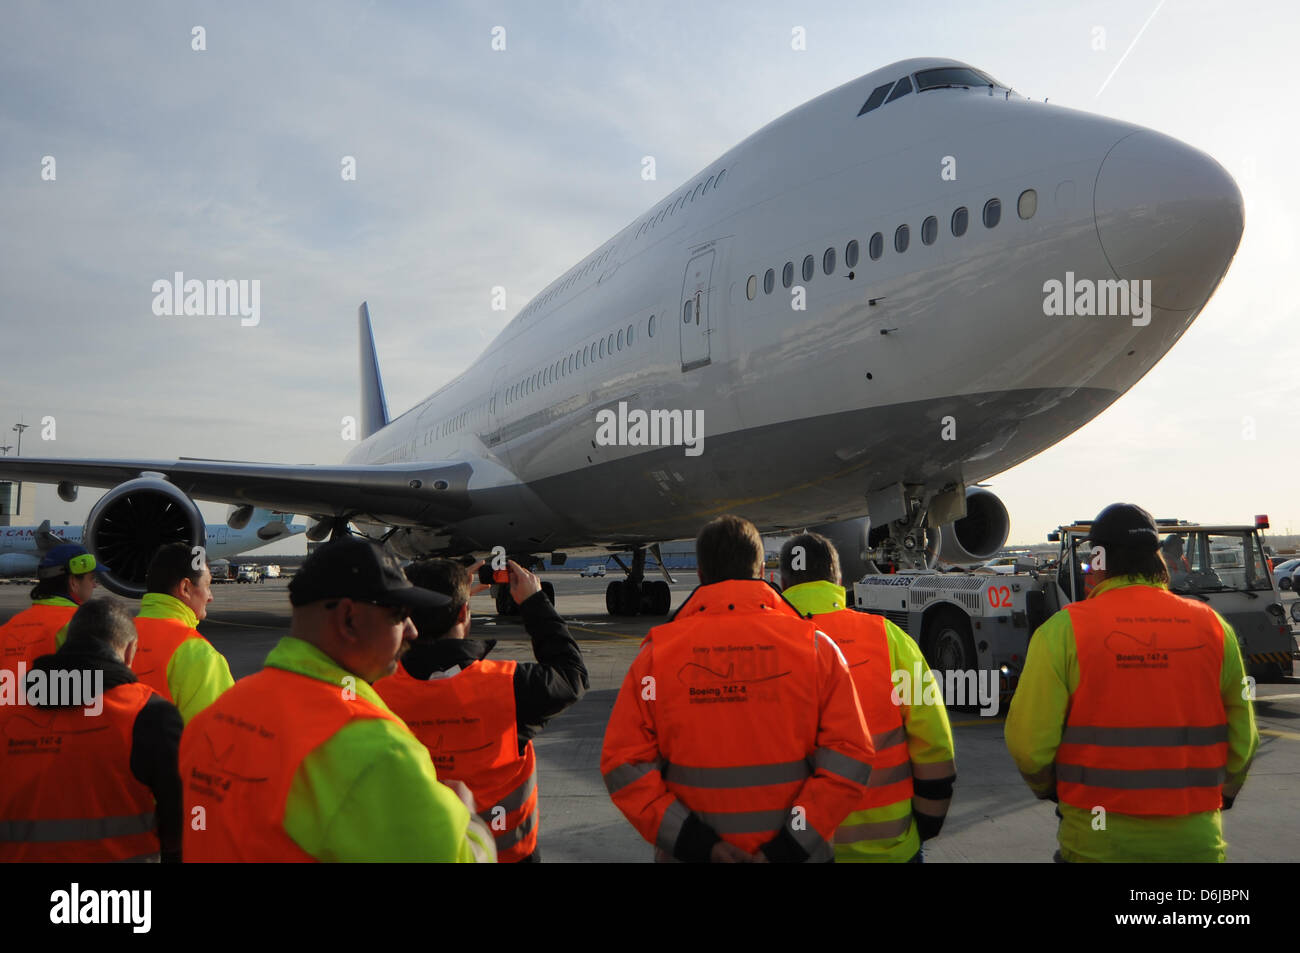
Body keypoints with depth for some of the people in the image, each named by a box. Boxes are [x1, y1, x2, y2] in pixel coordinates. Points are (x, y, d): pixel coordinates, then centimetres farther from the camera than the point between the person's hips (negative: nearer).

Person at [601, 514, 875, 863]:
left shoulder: (658, 654, -6)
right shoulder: (814, 647, -7)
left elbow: (623, 763, -10)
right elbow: (849, 757, -12)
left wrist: (696, 843, -11)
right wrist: (790, 846, -11)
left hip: (689, 852, 0)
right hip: (794, 850, 0)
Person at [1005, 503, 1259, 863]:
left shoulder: (1063, 630, -11)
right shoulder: (1214, 628, 0)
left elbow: (1029, 742, -13)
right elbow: (1242, 741, 6)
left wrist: (1051, 789, 8)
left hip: (1098, 841, -2)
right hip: (1195, 839, 3)